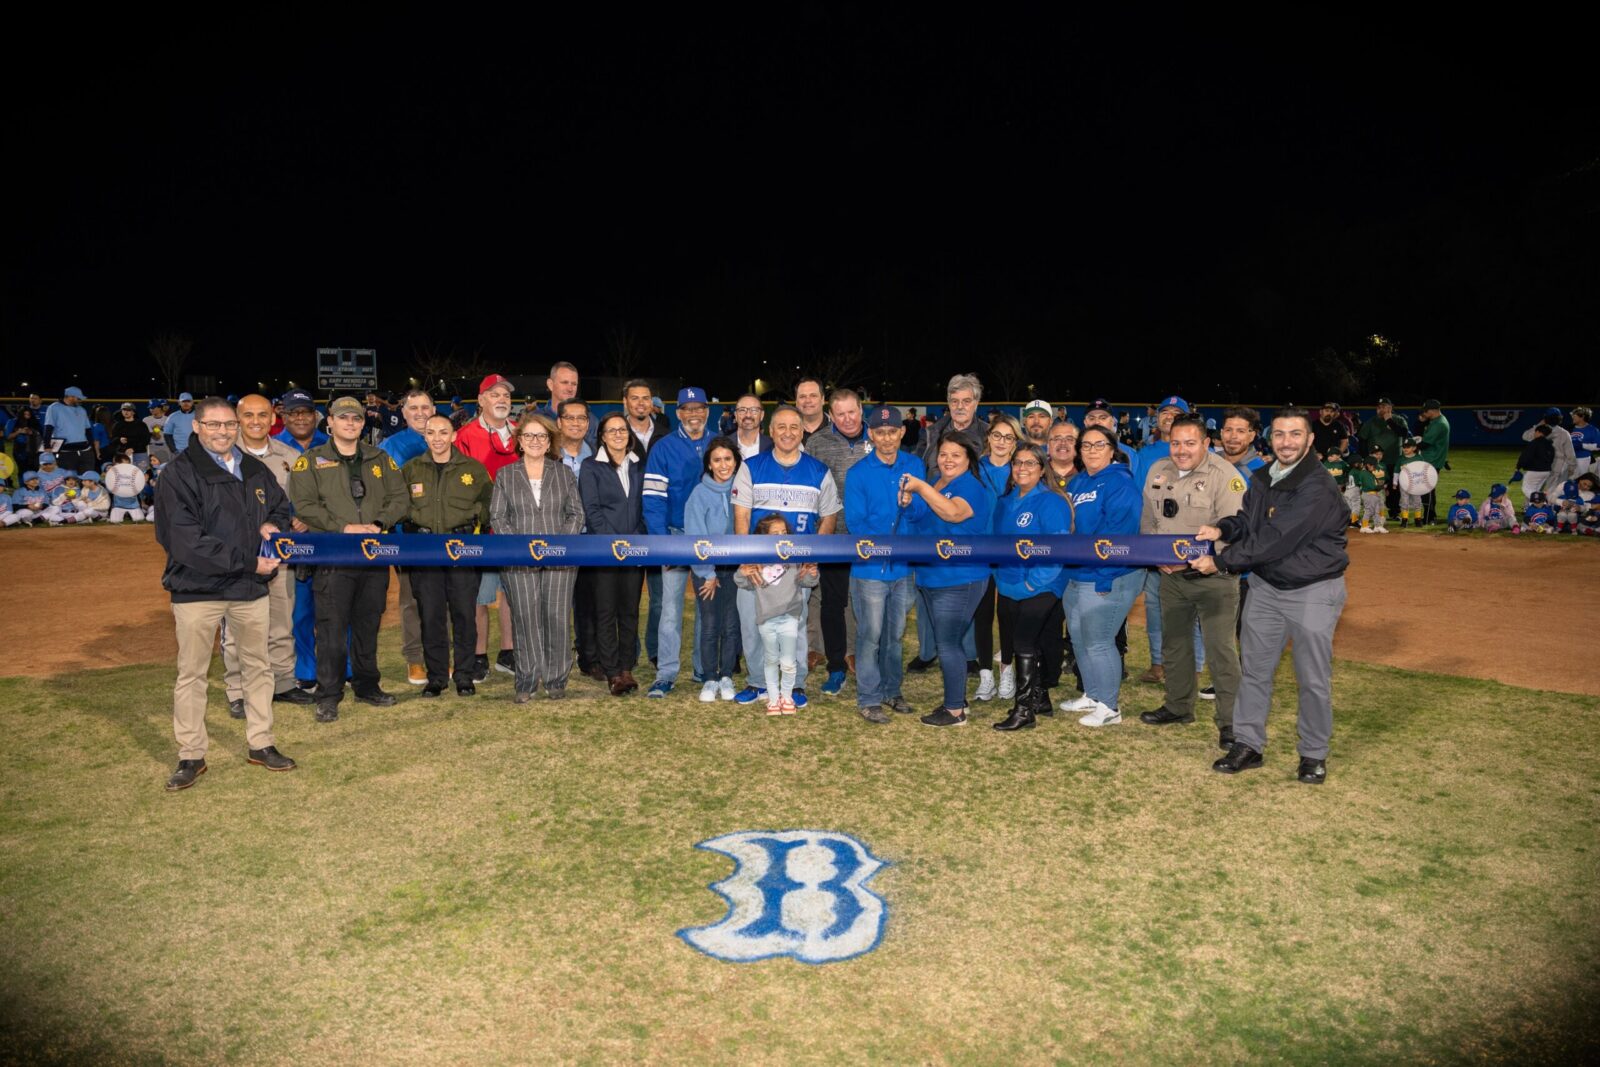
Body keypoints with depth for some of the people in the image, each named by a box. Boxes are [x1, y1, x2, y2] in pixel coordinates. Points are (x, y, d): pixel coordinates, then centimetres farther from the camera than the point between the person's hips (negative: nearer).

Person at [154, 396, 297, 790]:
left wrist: (272, 524, -2)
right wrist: (247, 562, -21)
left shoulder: (255, 470, 9)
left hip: (251, 587, 5)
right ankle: (191, 756, 17)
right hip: (197, 589, -5)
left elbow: (280, 505, 24)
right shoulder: (180, 473, -11)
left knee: (258, 667, 13)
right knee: (191, 673, 5)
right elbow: (186, 540, -19)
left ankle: (261, 744, 26)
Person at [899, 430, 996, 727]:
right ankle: (956, 699, 29)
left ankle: (955, 711, 5)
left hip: (958, 580, -8)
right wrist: (908, 504, -1)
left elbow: (954, 513, -32)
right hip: (930, 577, 9)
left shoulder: (973, 486, -12)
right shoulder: (933, 485, 14)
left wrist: (921, 487, -36)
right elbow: (919, 523, 19)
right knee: (946, 642, 16)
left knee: (947, 643, -6)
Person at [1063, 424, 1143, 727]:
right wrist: (1067, 571, 10)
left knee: (1098, 642, -2)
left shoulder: (1119, 483, -14)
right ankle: (1092, 696, 34)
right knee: (1079, 639, 17)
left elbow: (1118, 533, -21)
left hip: (1106, 579, -9)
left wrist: (1104, 579, -24)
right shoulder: (1076, 482, 13)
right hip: (1076, 576, 9)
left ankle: (1110, 706, 14)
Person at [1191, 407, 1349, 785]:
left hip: (1312, 592, -7)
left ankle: (1314, 755, 20)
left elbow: (1275, 539, -27)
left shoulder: (1318, 487, -23)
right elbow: (1249, 519, 14)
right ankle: (1248, 745, 22)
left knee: (1313, 679, 5)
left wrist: (1221, 562, -23)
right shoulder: (1263, 477, 4)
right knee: (1254, 669, 11)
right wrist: (1223, 529, -9)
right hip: (1266, 586, 7)